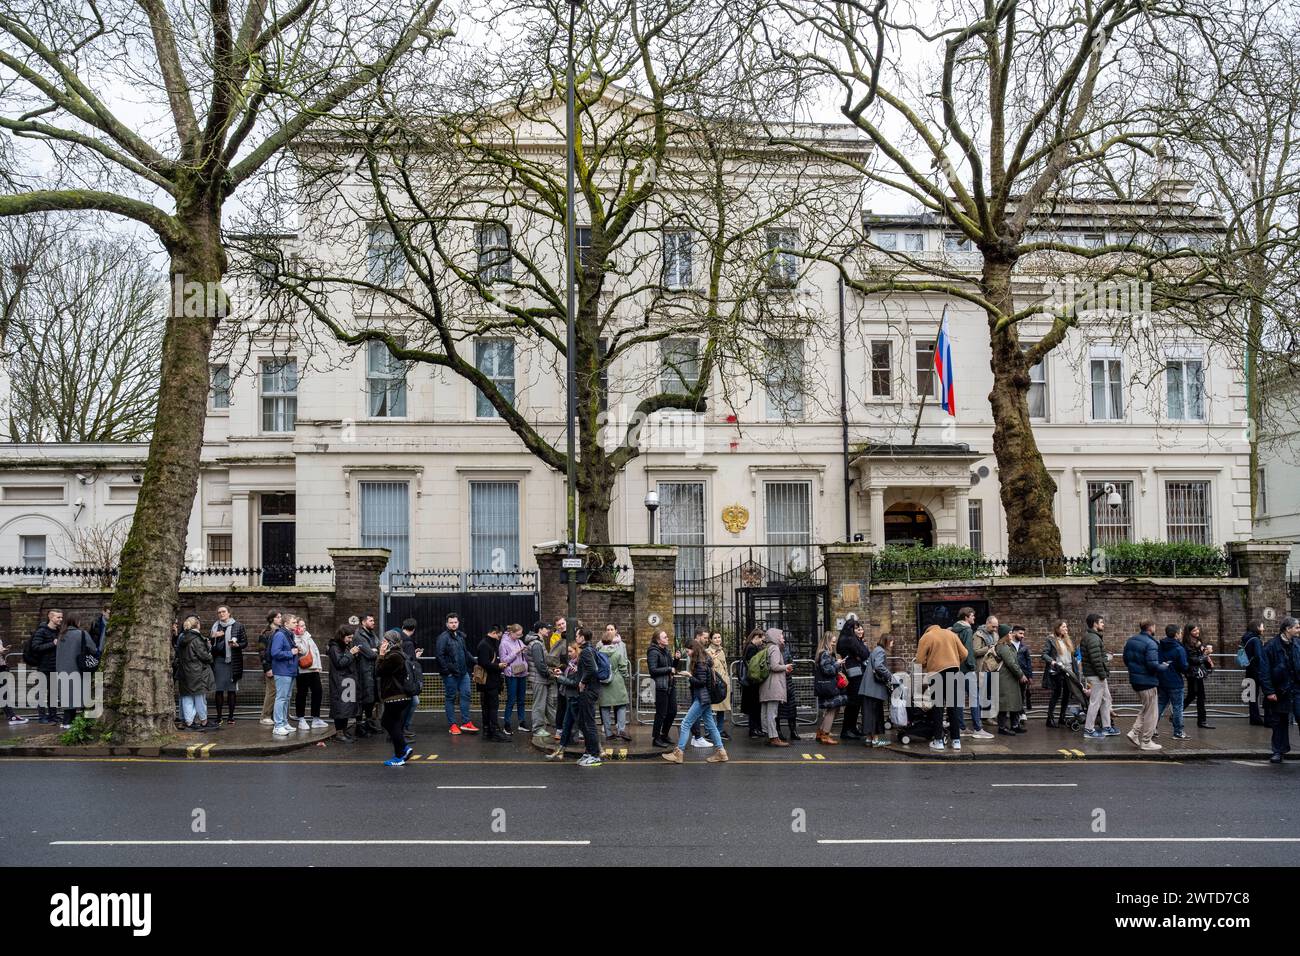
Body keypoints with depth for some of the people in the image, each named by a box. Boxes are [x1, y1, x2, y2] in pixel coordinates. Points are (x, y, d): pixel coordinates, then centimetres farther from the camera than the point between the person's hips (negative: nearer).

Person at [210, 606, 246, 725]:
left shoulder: (237, 626, 4)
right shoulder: (215, 626, 13)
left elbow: (245, 642, 5)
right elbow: (211, 644, 18)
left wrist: (237, 645, -15)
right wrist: (213, 637, -3)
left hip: (232, 661, -2)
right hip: (218, 660, 2)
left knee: (231, 689, 1)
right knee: (219, 689, 0)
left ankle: (231, 716, 7)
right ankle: (218, 716, 6)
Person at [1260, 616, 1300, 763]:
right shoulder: (1271, 646, -8)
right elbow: (1264, 671, -9)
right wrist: (1269, 691, -13)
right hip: (1280, 689, -2)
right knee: (1279, 721, 9)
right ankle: (1279, 751, 21)